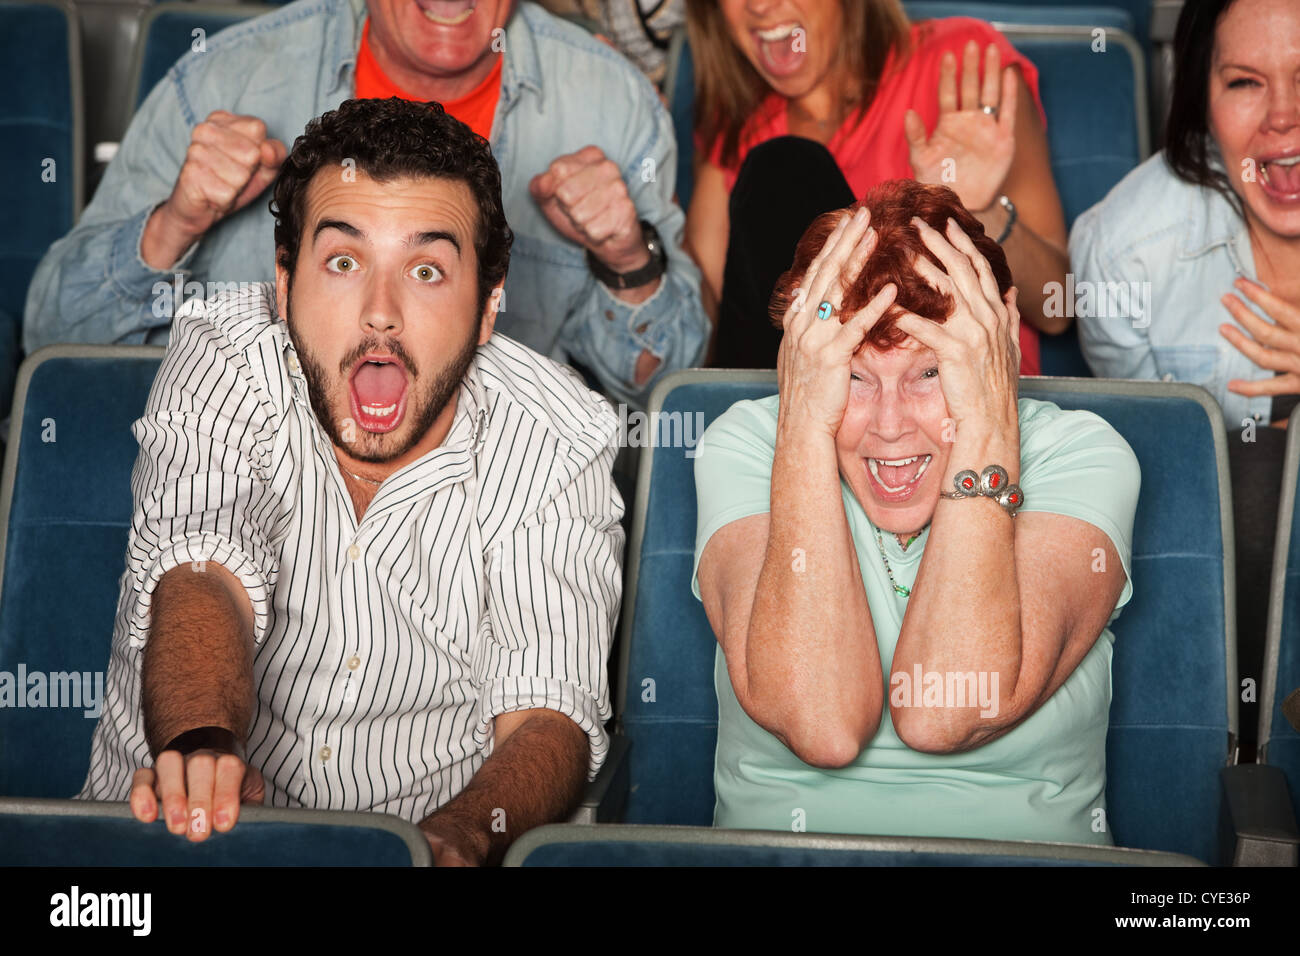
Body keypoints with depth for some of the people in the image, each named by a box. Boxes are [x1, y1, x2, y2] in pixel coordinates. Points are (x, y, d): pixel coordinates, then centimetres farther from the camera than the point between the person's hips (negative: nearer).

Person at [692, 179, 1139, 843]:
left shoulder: (1078, 456, -6)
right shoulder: (741, 446, -4)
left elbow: (946, 717, -20)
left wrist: (987, 424, -20)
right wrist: (805, 424, -21)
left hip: (1027, 842, 0)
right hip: (775, 851, 0)